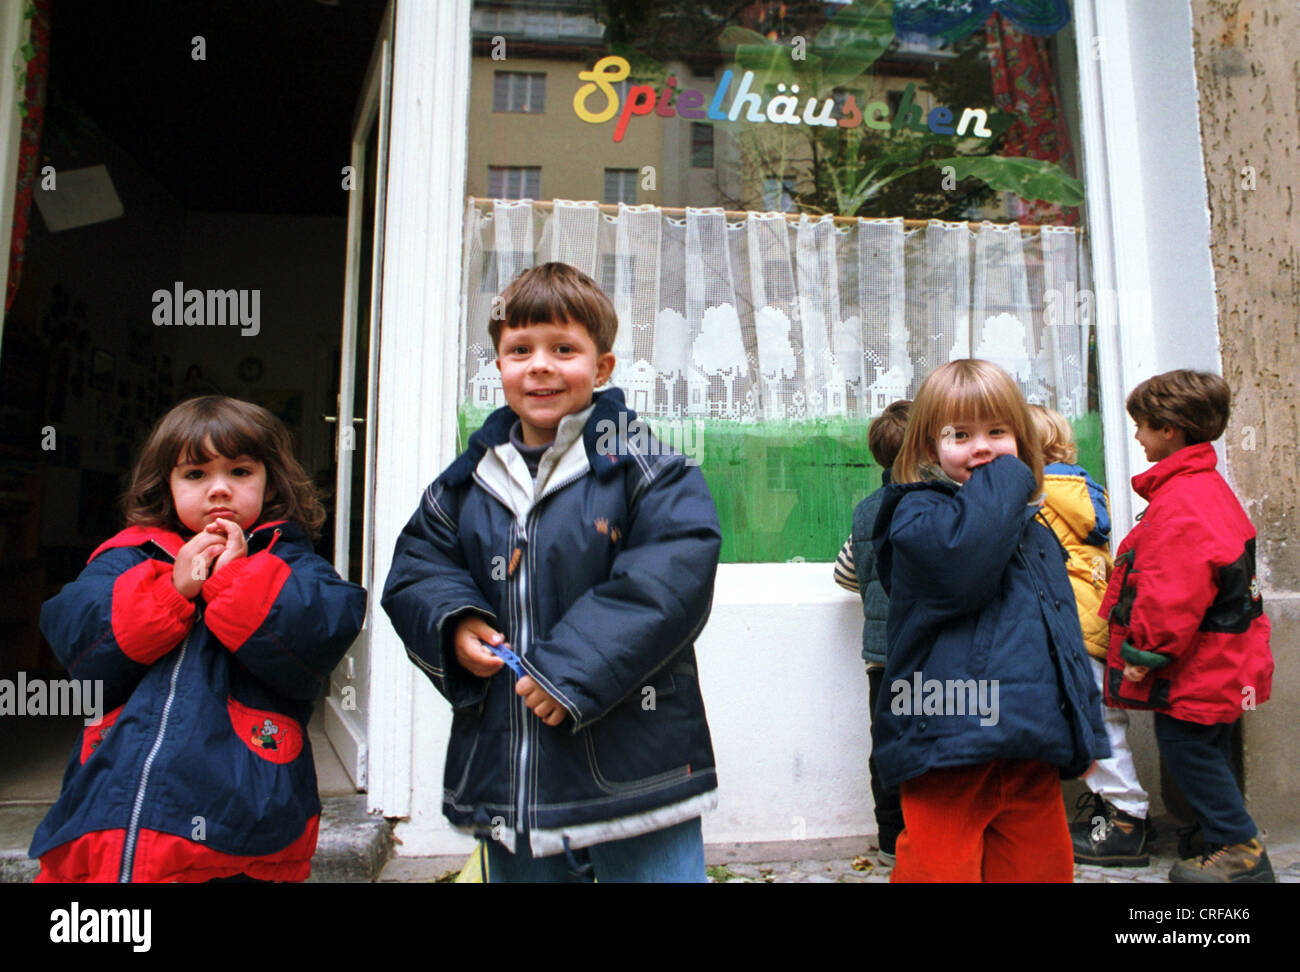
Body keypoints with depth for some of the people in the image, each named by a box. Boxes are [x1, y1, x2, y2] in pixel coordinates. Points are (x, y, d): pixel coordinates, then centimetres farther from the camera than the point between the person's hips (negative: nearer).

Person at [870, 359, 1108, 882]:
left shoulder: (1035, 532, 20)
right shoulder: (918, 512, -4)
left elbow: (1065, 637, 25)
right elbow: (963, 559, -27)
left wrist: (1086, 729, 22)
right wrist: (1004, 481, -12)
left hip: (1033, 752, 7)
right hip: (950, 746, -7)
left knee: (1042, 865, 15)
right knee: (940, 867, -2)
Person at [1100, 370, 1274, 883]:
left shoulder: (1180, 502, -23)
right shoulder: (1208, 485, 13)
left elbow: (1174, 590, -28)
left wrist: (1146, 651, -19)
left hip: (1196, 666, -11)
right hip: (1219, 657, 11)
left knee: (1184, 744, 0)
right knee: (1206, 747, 18)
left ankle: (1240, 850, 9)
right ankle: (1231, 841, 29)